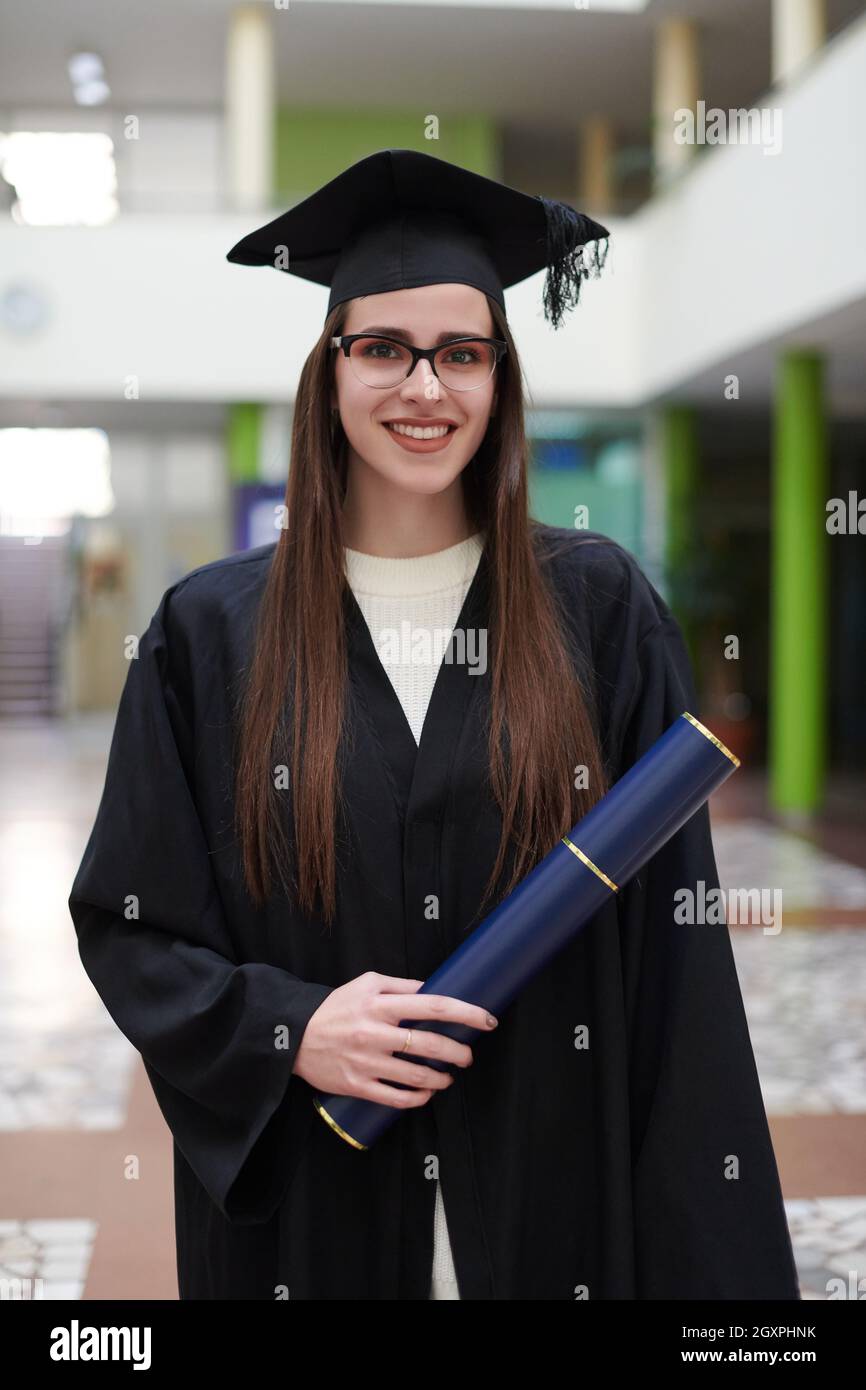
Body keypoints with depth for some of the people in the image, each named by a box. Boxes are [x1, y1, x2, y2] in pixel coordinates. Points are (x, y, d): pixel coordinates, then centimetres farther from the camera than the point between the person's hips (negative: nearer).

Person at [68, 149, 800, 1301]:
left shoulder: (598, 609, -4)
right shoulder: (213, 630, -3)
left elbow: (671, 931, -4)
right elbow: (129, 924, 1)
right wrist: (289, 1027, -17)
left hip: (557, 1190, 0)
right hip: (311, 1207, 1)